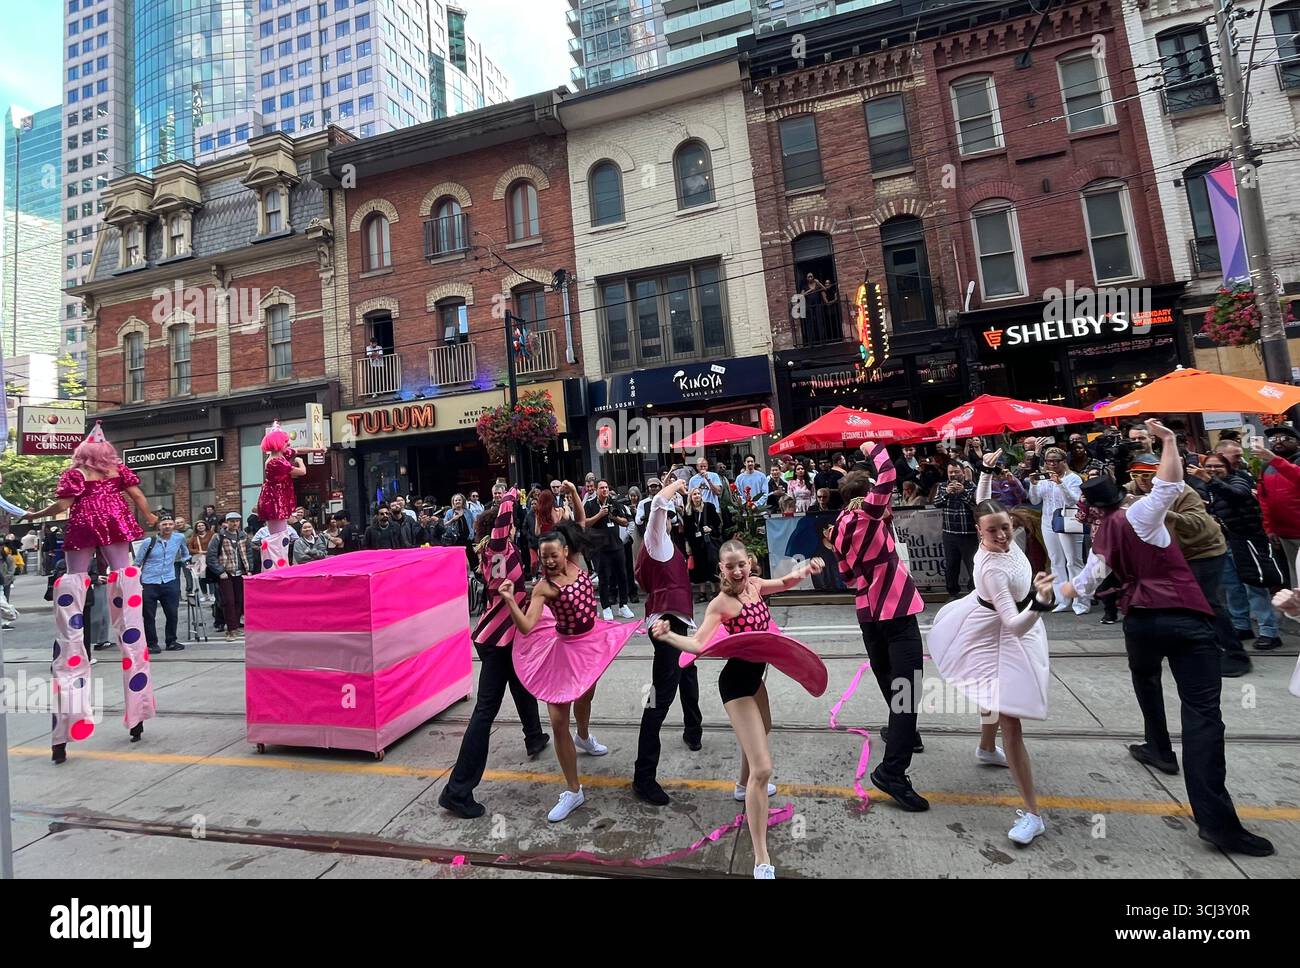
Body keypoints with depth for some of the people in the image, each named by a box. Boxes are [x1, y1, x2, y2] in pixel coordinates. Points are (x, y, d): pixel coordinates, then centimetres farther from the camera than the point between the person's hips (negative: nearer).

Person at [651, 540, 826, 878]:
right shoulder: (721, 603, -23)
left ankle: (745, 785, 63)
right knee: (762, 767, -11)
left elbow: (785, 582, 14)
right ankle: (762, 861, 0)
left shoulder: (755, 584, -3)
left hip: (754, 675, 9)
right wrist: (668, 636, -45)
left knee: (761, 732, 34)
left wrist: (806, 568, -6)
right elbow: (699, 645, -28)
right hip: (736, 682, -9)